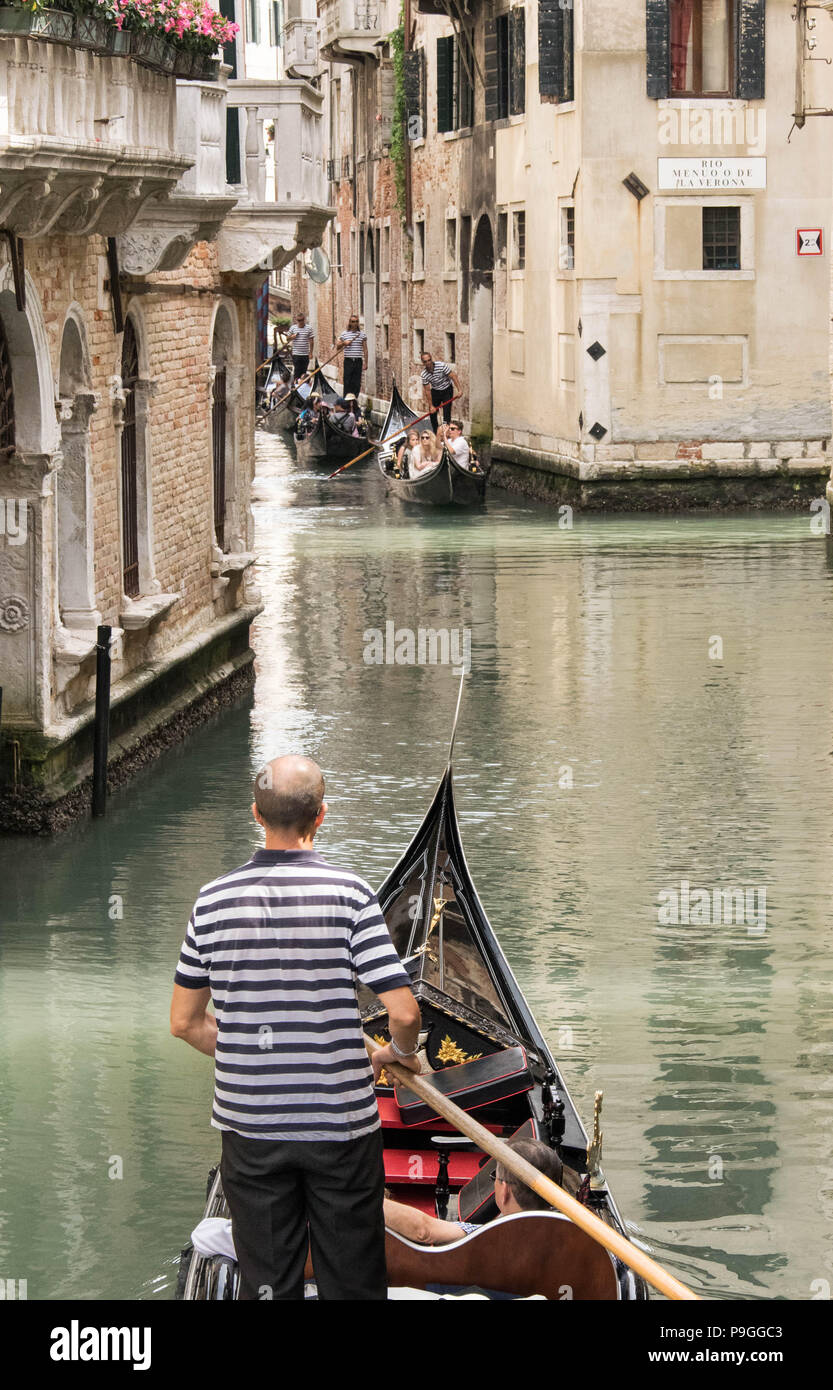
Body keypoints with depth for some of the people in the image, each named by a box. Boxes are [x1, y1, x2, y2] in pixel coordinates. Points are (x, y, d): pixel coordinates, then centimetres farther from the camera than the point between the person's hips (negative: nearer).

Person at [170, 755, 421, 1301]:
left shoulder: (213, 900, -2)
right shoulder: (350, 893, -11)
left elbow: (185, 1022, 4)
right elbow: (403, 1012, -14)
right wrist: (401, 1052, 8)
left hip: (249, 1125, 2)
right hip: (341, 1122, -2)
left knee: (267, 1282, 10)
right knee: (353, 1283, 10)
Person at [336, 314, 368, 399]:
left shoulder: (362, 334, 7)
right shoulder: (344, 334, 5)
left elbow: (365, 350, 6)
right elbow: (338, 348, 9)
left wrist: (365, 362, 0)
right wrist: (344, 343, -11)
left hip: (358, 361, 1)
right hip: (348, 361, -1)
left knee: (357, 383, 1)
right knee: (347, 382, -4)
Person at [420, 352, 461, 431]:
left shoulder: (441, 366, -24)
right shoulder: (424, 375, -14)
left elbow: (454, 376, -19)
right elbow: (427, 391, -9)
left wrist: (458, 390, -25)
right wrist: (431, 406, -10)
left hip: (447, 390, -3)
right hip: (435, 392, 3)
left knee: (446, 413, -12)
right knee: (432, 413, 1)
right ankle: (435, 433, 16)